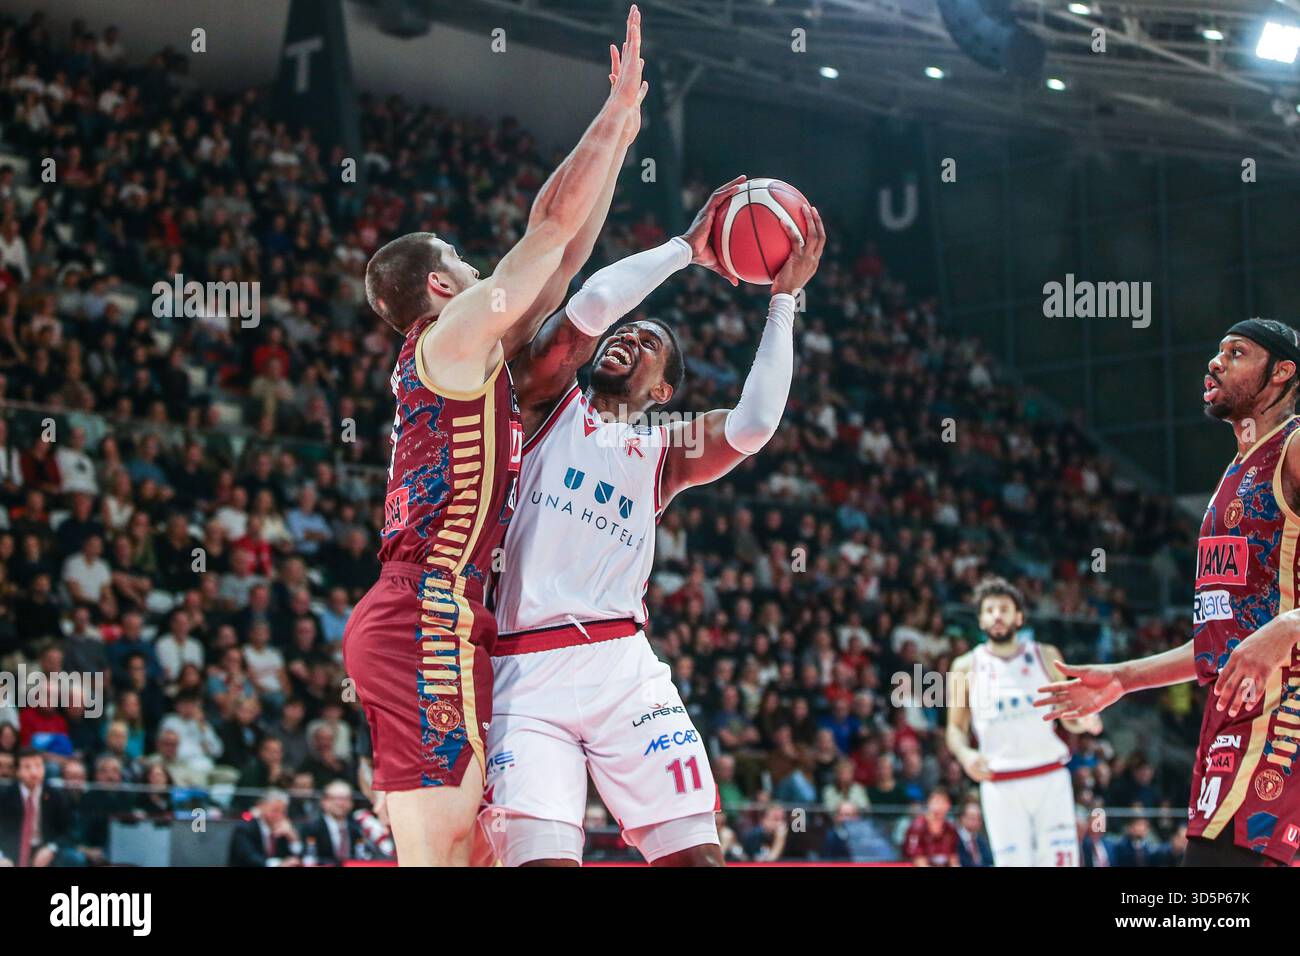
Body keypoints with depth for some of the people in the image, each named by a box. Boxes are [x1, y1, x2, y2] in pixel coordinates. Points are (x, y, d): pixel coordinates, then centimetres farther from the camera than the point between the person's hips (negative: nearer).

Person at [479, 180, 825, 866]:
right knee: (543, 859, -19)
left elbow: (754, 425, 0)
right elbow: (593, 302, -2)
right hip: (526, 675, -2)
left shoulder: (667, 451, 21)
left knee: (695, 854, -9)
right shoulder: (548, 399, 15)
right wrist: (687, 248, 8)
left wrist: (783, 300, 5)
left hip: (622, 663, 2)